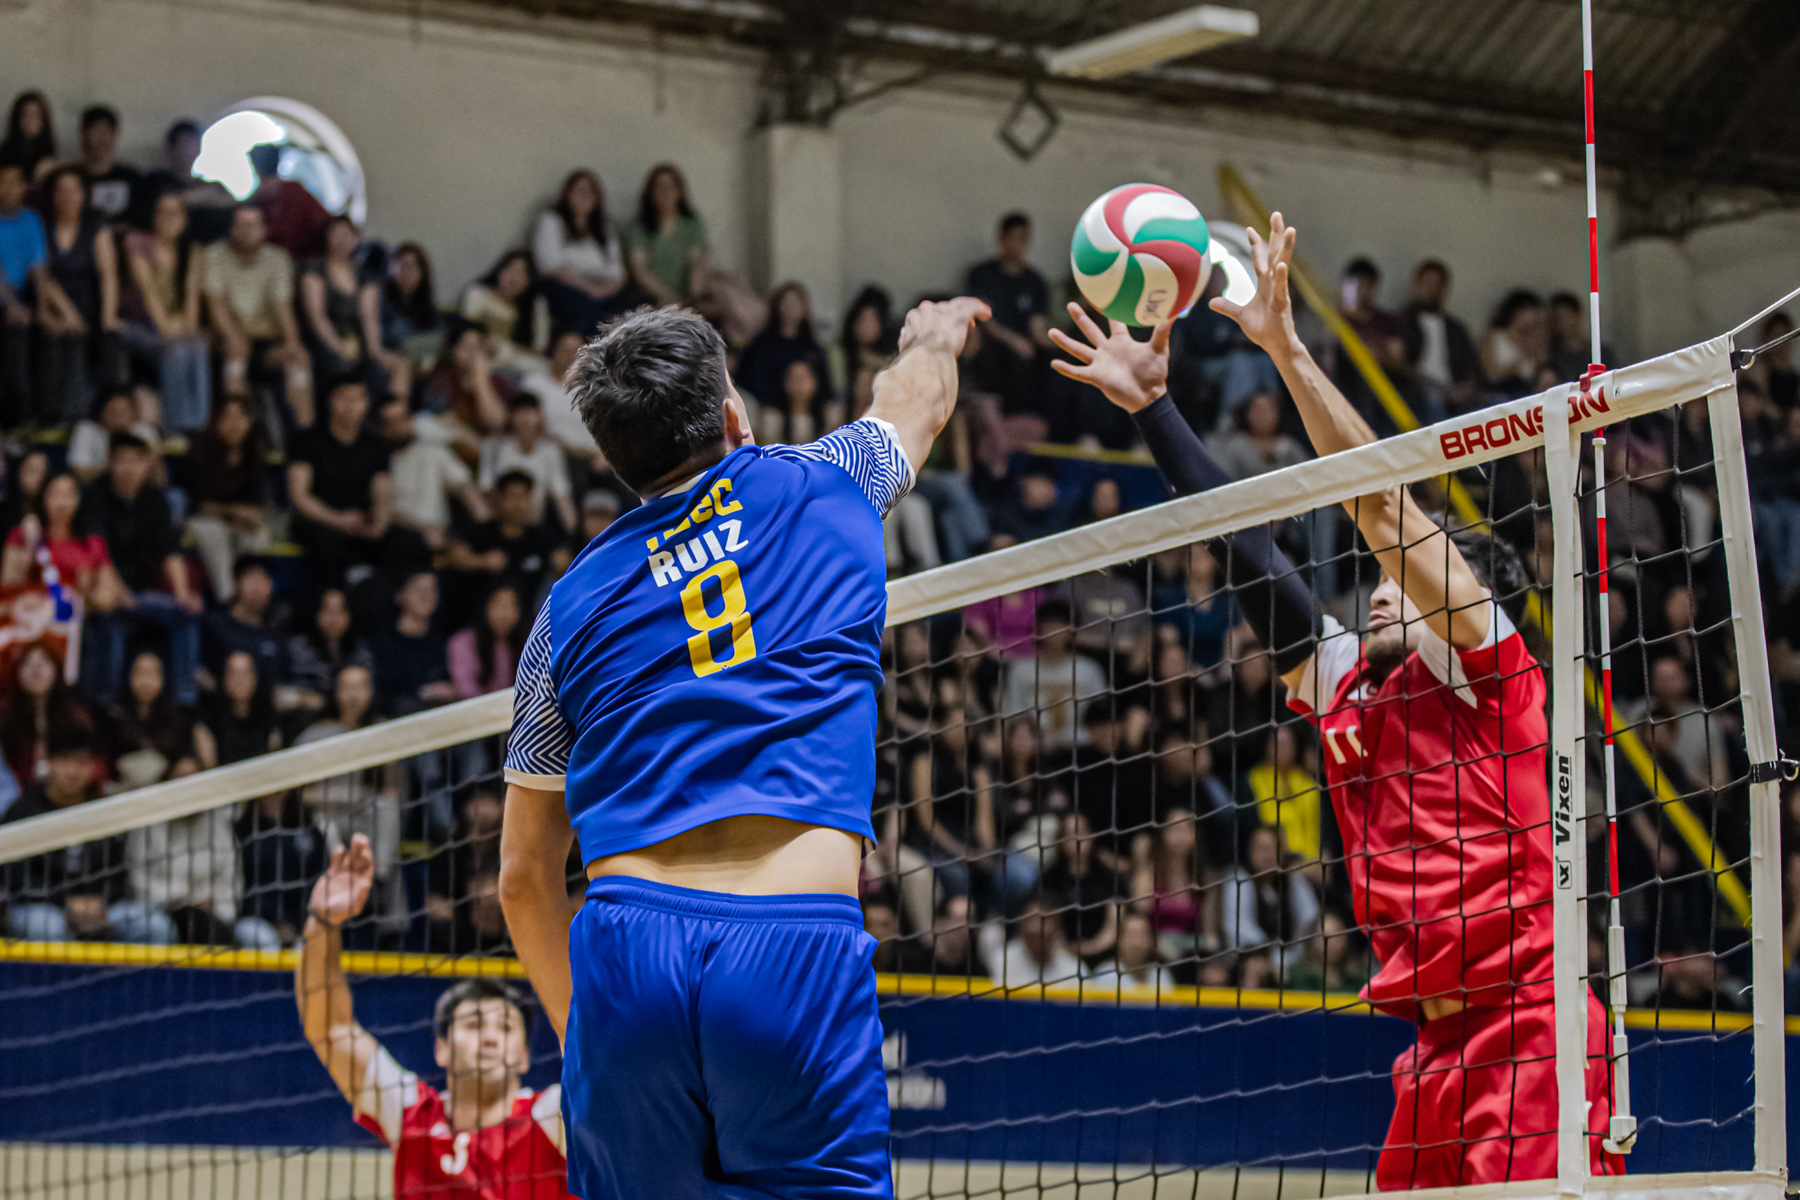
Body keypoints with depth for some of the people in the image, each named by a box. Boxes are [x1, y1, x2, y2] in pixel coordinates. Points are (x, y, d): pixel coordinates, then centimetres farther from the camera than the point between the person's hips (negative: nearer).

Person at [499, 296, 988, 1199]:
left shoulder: (573, 601, 17)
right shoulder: (815, 483, 13)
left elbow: (523, 875, 19)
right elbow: (918, 393, 39)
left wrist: (577, 1027, 30)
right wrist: (936, 333, 62)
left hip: (629, 942, 2)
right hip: (799, 951, -2)